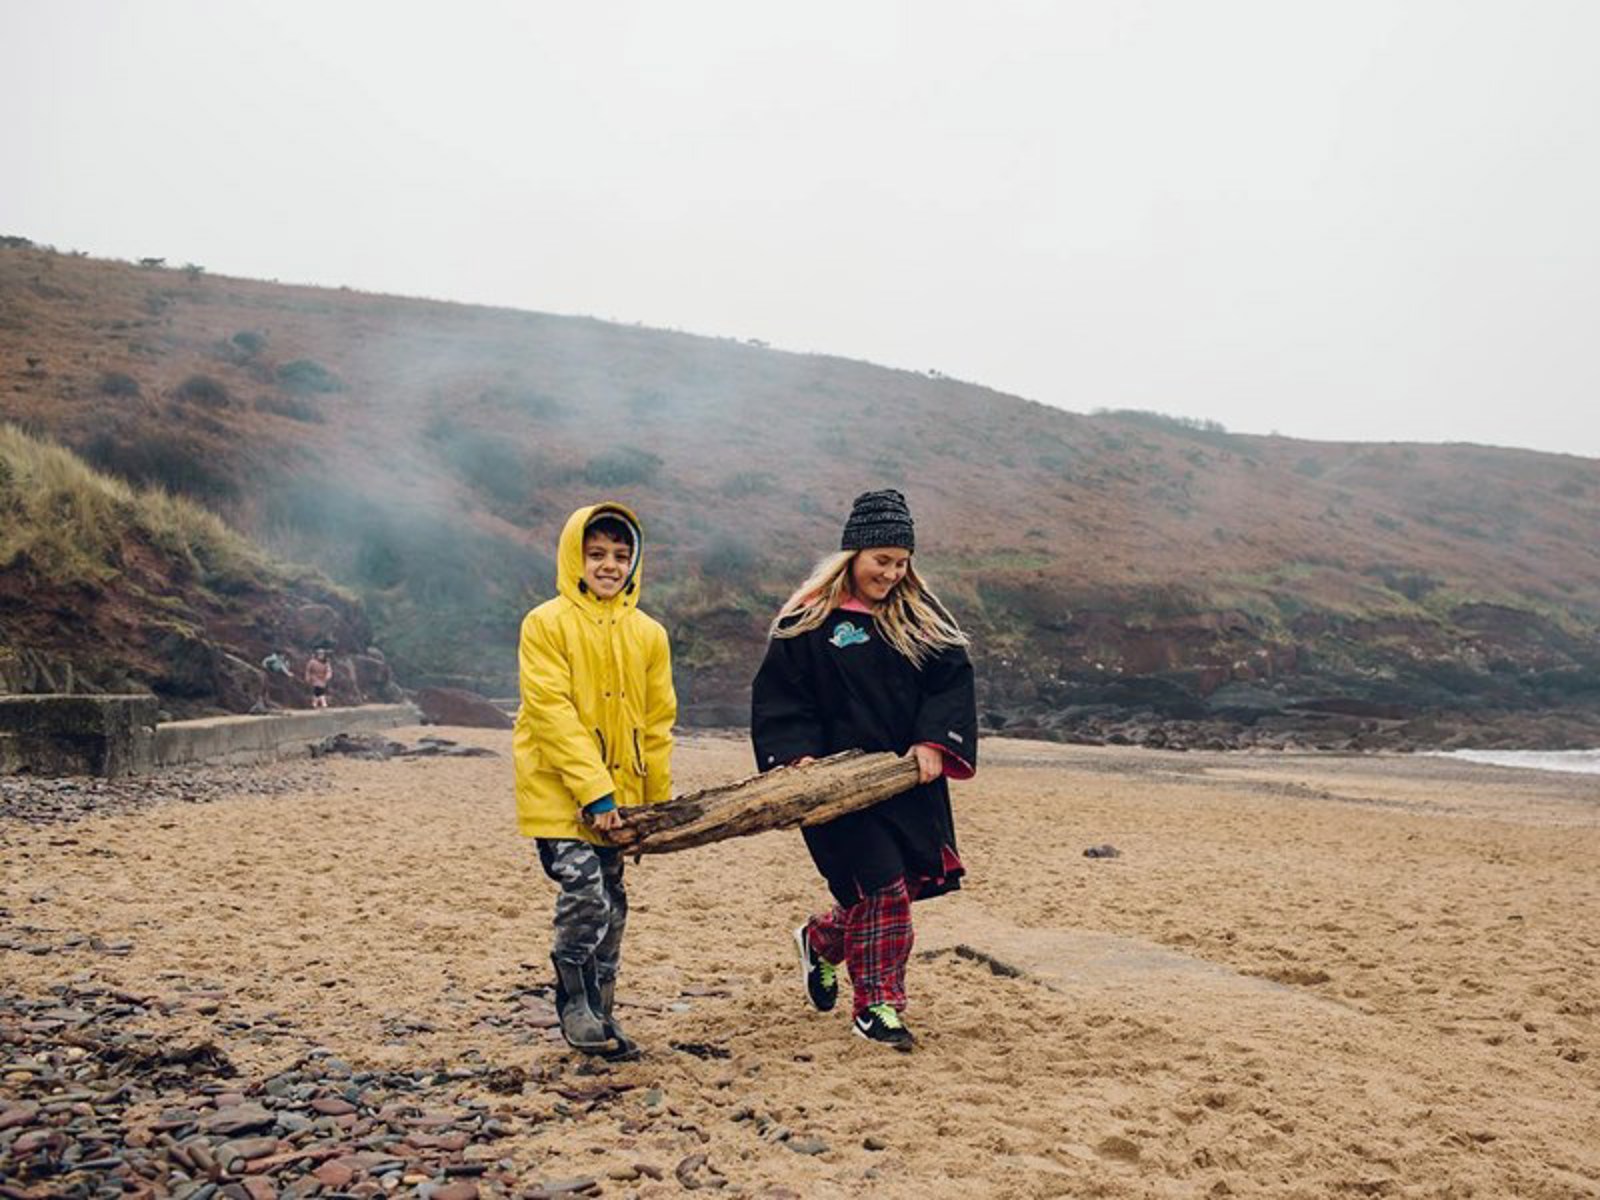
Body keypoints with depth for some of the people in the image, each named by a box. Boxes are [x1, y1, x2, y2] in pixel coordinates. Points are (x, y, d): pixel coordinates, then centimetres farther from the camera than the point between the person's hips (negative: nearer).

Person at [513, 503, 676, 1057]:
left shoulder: (649, 634, 7)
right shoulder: (546, 623, -6)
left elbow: (658, 723, 11)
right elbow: (552, 712, -12)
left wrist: (659, 807, 10)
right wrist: (593, 790, -17)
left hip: (617, 794, 5)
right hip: (557, 789, -4)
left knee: (611, 907, 9)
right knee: (585, 893, -14)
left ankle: (600, 1013, 25)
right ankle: (573, 1001, 9)